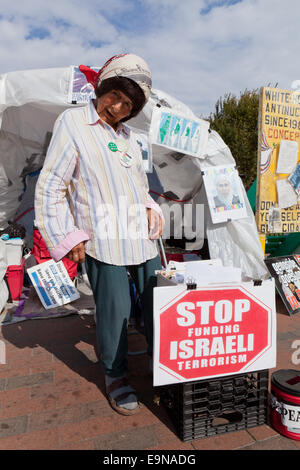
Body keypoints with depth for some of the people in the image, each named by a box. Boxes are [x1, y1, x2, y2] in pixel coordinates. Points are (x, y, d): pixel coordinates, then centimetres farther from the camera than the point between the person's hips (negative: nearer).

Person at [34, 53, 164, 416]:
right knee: (114, 310, 1)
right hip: (103, 241, -6)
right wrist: (66, 237, -9)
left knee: (157, 301, 13)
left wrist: (150, 207, 6)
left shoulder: (127, 134, 16)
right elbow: (50, 188, -5)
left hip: (143, 237, 7)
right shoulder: (72, 122, -2)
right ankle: (115, 376, 25)